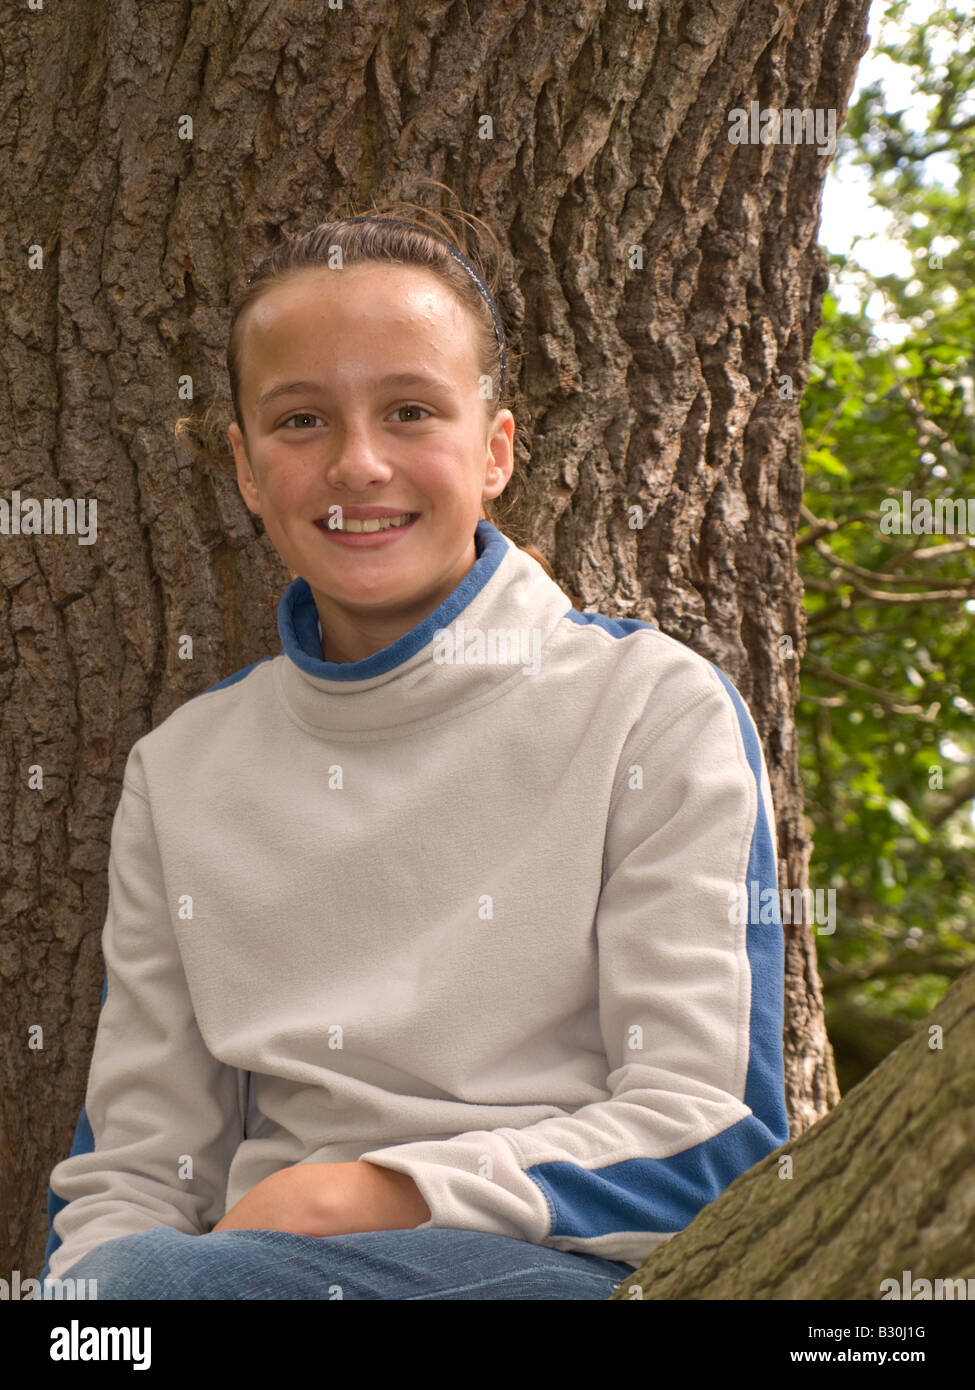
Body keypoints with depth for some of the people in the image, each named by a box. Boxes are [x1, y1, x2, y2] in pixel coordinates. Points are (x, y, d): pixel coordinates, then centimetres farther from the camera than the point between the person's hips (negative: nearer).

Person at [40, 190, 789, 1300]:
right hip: (268, 1262, 4)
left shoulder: (657, 708, 3)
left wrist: (359, 1195, -15)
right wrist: (97, 1266, -12)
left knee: (151, 1282, -32)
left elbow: (714, 1131, -4)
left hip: (571, 1262, -4)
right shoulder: (180, 771, 15)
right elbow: (130, 1168, 13)